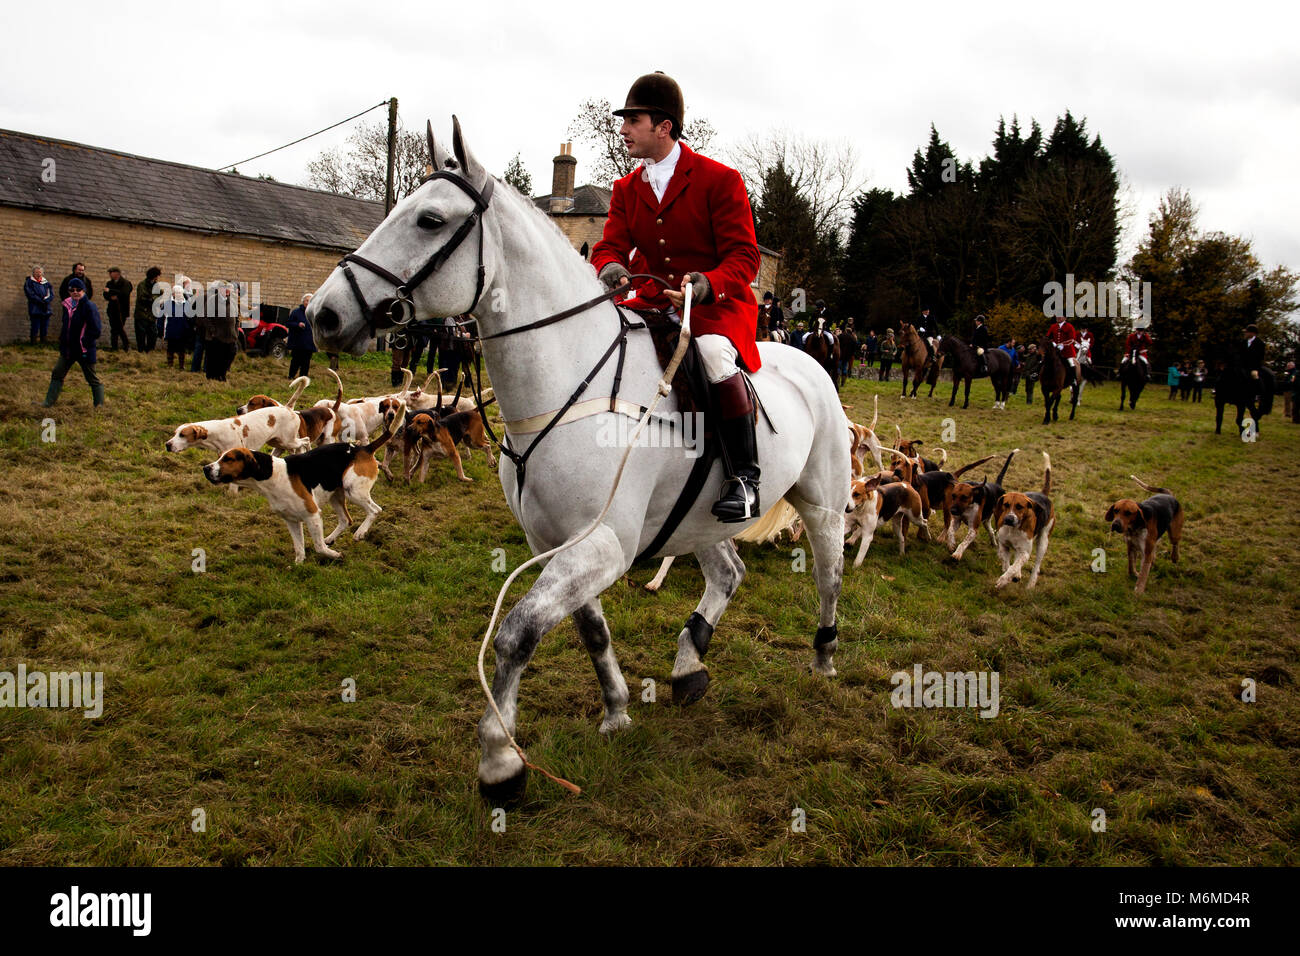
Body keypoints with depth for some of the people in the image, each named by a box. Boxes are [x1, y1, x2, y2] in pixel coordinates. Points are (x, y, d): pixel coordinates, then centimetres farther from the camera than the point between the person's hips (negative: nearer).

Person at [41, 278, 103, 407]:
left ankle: (99, 405, 17)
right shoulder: (67, 305, 6)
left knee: (92, 379, 4)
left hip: (85, 351, -8)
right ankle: (48, 402, 22)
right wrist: (62, 338, 10)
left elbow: (97, 331, -18)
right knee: (57, 374, 13)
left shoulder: (89, 306, -17)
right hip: (68, 348, 8)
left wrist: (83, 340, -17)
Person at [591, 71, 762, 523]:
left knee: (712, 352, -38)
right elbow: (610, 245, 3)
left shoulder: (720, 179, -7)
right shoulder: (626, 189, 10)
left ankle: (744, 477, -26)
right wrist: (611, 268, -25)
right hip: (653, 303, 6)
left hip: (716, 305, -6)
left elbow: (744, 256, -12)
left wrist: (706, 283, -33)